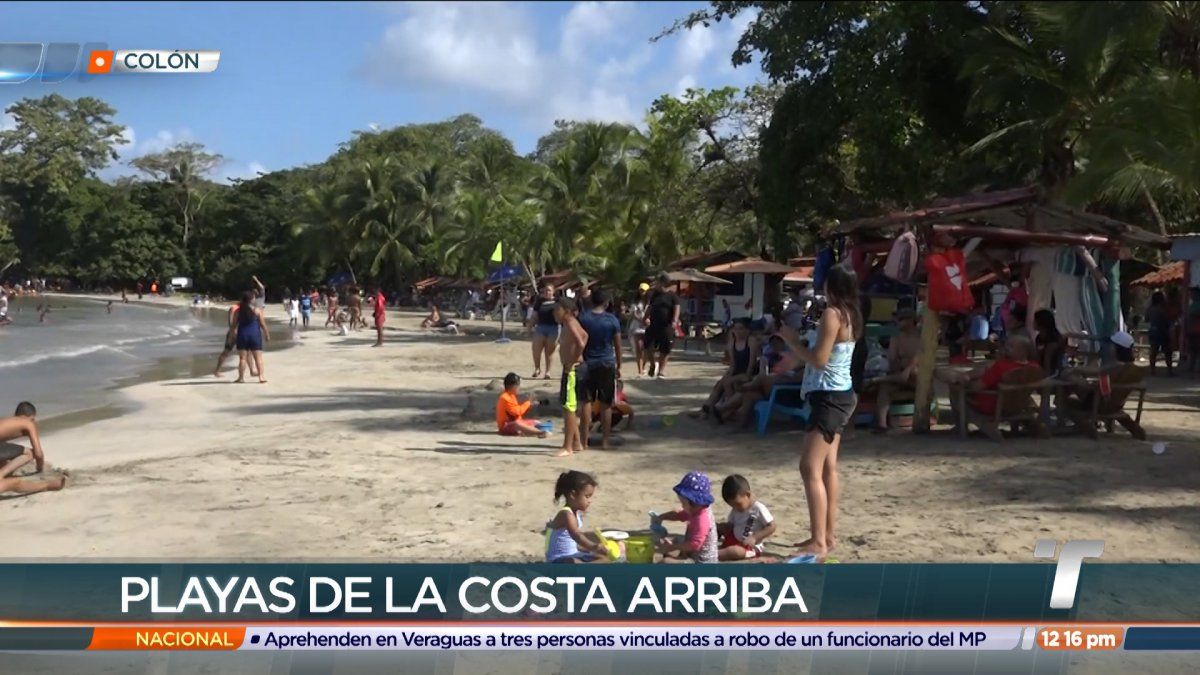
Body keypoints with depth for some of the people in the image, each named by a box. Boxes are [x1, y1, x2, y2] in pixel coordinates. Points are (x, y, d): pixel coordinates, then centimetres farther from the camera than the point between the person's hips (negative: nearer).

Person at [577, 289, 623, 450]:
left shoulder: (582, 317, -4)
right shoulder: (612, 320, -4)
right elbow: (617, 346, 1)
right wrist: (618, 366, 11)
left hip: (588, 364, 0)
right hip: (607, 364, 0)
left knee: (587, 402, 6)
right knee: (606, 404, 7)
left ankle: (584, 440, 4)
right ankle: (605, 441, 9)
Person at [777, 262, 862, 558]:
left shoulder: (832, 314, -17)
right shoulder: (850, 314, 12)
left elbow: (819, 359, -21)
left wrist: (793, 340, -9)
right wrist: (798, 342, 9)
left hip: (829, 397, -11)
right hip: (839, 394, 11)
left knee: (810, 467, -12)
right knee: (828, 467, 15)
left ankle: (819, 542, -14)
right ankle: (828, 534, 22)